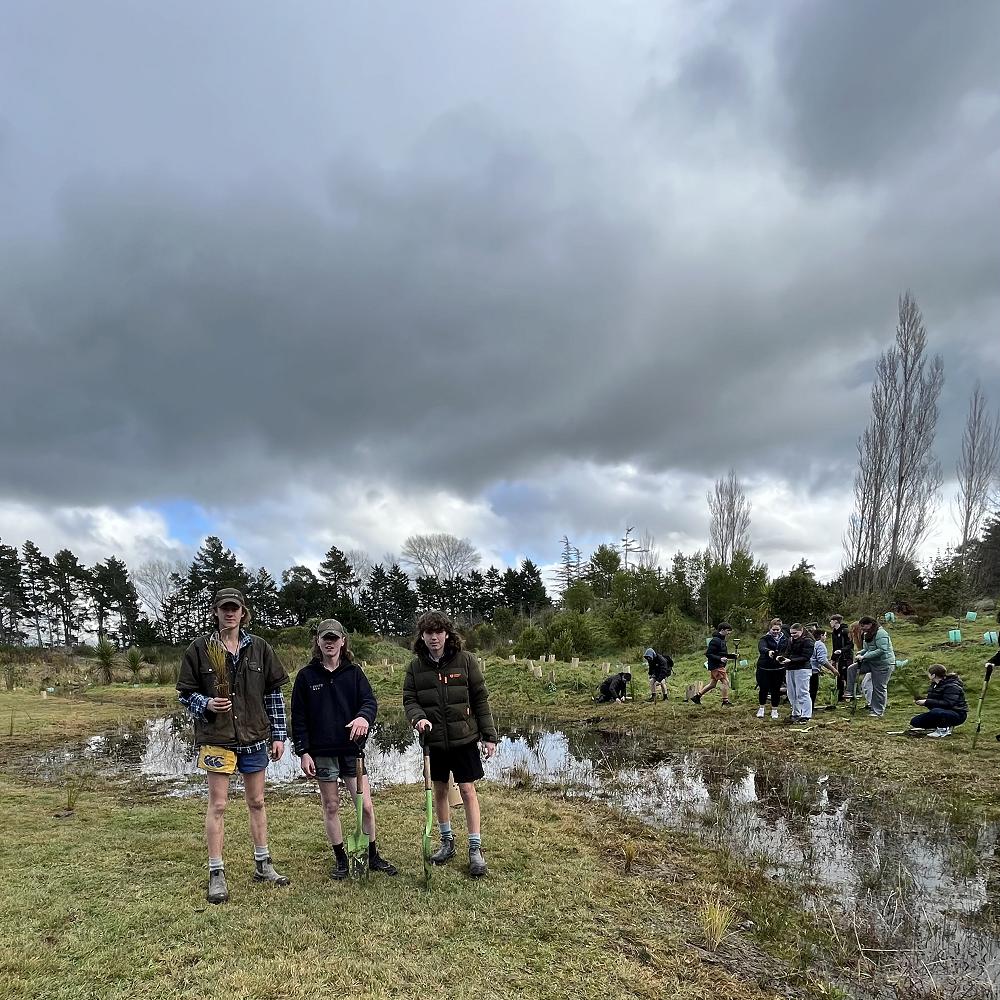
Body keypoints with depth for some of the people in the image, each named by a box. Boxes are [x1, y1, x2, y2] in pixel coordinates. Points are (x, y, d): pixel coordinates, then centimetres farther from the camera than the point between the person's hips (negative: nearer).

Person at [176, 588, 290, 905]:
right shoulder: (200, 648, -4)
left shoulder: (258, 647, 2)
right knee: (217, 805, 2)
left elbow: (274, 693, 5)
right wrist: (206, 704, -19)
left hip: (255, 738, 3)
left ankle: (263, 865, 26)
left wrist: (279, 735, 3)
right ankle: (216, 875, 14)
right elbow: (185, 692, 2)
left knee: (257, 802, 13)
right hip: (216, 739, -2)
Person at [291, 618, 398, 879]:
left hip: (352, 749, 1)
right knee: (331, 807, 9)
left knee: (366, 806, 2)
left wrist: (364, 717, -30)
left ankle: (373, 856, 21)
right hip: (322, 752, -1)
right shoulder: (306, 676, -1)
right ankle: (340, 860, 25)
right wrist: (303, 752, -6)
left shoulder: (354, 672, 2)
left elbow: (370, 701, -7)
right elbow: (299, 717, 0)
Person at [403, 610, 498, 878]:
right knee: (440, 790, 14)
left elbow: (480, 699, -4)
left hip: (464, 738, -3)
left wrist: (489, 736, -5)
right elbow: (409, 699, 2)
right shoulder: (416, 666, -1)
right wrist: (418, 718, -21)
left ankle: (475, 849, 11)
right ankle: (447, 842, 32)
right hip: (433, 740, 3)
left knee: (467, 790, 0)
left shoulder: (465, 660, -7)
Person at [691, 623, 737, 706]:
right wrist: (720, 659, -27)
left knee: (713, 684, 14)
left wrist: (731, 655, 10)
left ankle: (697, 696, 21)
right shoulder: (715, 640, -17)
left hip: (720, 666, 10)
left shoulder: (722, 640, 14)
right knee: (725, 682, -8)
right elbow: (708, 654, -20)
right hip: (716, 666, -10)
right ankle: (725, 701, 1)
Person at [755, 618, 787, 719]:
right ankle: (761, 708, 23)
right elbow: (761, 648, -28)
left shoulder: (785, 639, 6)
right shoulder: (764, 638, -7)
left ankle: (774, 710, 22)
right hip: (764, 668, -2)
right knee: (763, 688, 3)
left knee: (776, 690, 7)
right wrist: (768, 651, -48)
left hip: (778, 669, 2)